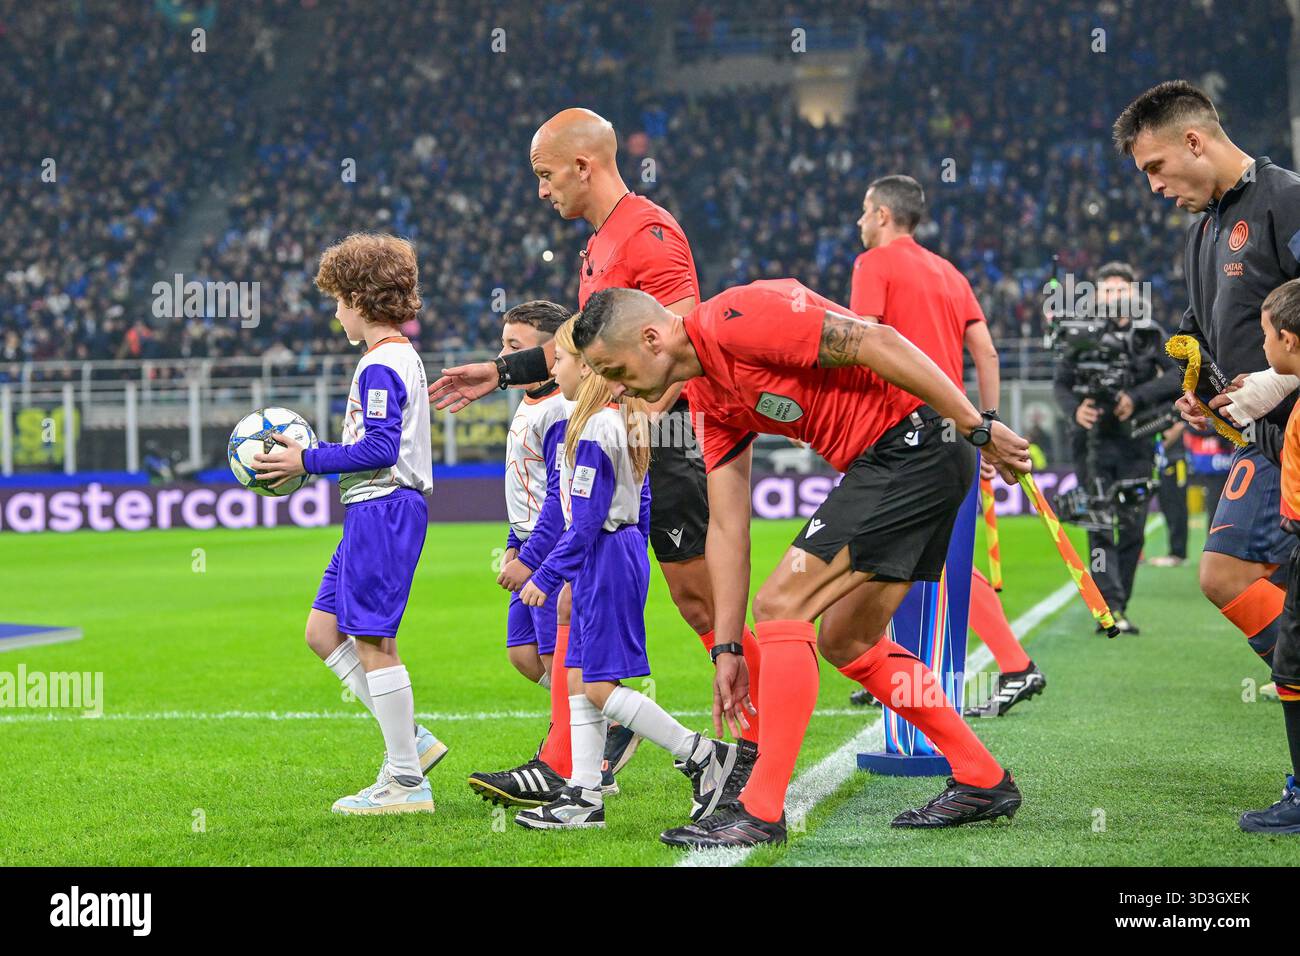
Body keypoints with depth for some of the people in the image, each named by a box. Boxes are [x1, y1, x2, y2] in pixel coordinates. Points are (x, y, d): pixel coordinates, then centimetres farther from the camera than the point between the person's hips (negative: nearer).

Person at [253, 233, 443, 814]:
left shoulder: (380, 366, -15)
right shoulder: (403, 357, 17)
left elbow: (378, 448, -23)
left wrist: (308, 461, -14)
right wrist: (311, 458, 18)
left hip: (383, 510, -11)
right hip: (377, 510, 11)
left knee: (373, 641, -6)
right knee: (323, 631, 13)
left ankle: (407, 783, -2)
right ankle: (409, 739, 12)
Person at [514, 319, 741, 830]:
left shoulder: (593, 430, -18)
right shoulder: (627, 420, 12)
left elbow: (585, 520, -20)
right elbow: (641, 504, 19)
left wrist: (546, 576, -15)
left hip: (603, 558, -10)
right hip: (627, 549, 10)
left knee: (600, 686, -7)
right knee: (579, 679, 10)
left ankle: (701, 754, -6)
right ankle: (584, 795, 11)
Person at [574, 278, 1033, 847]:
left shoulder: (735, 320, -17)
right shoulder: (707, 399, 12)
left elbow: (878, 342, -21)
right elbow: (726, 527, 15)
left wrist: (976, 426, -19)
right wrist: (727, 649, 14)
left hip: (916, 443, -10)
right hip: (885, 461, 10)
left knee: (781, 605, -11)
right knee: (845, 641, 17)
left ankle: (761, 811, -7)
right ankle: (982, 780, 24)